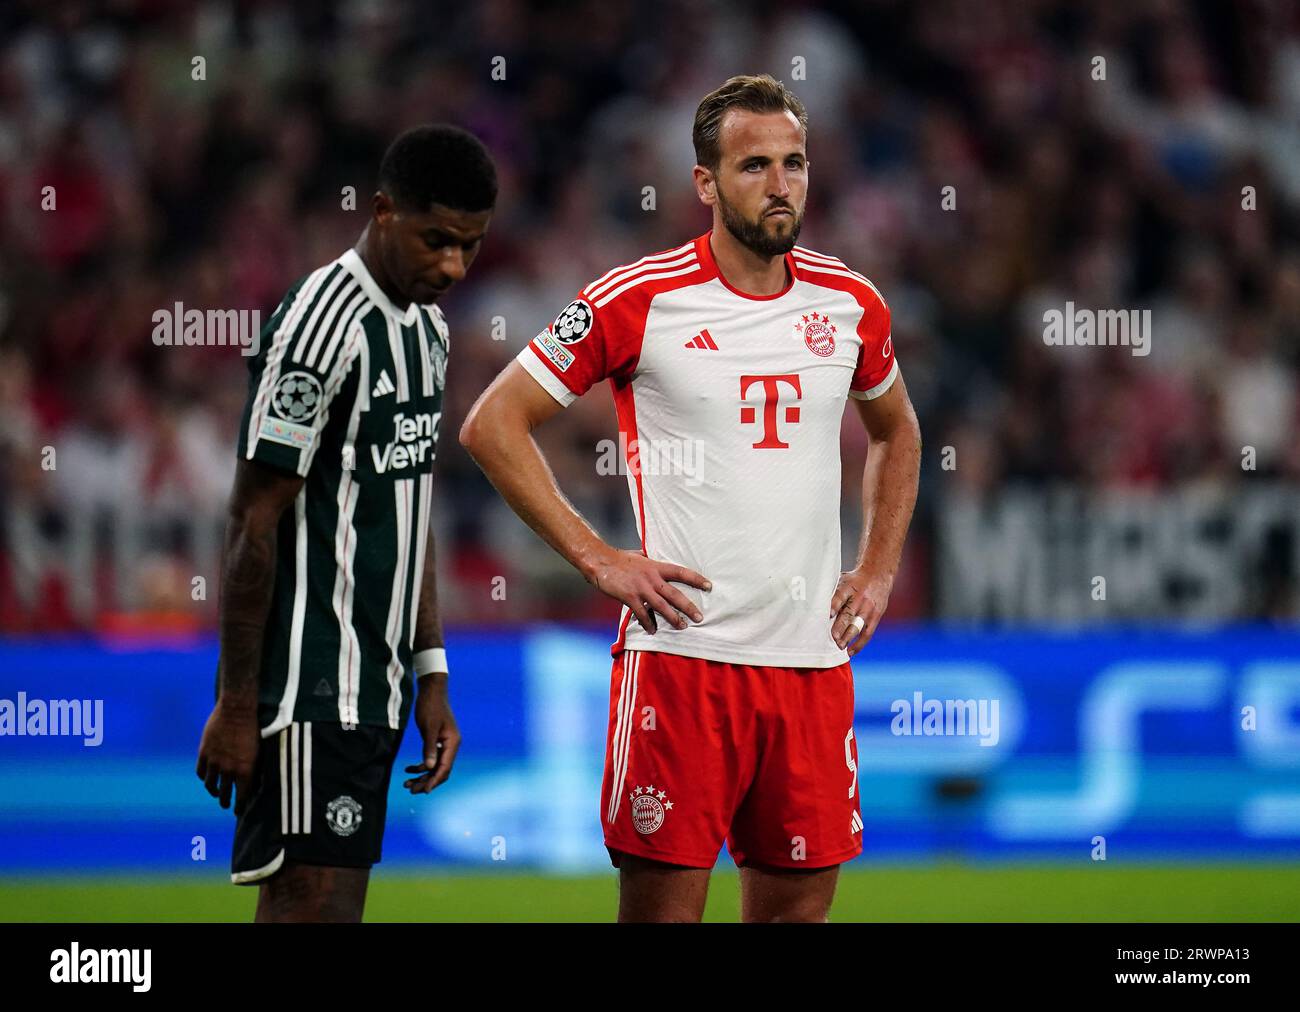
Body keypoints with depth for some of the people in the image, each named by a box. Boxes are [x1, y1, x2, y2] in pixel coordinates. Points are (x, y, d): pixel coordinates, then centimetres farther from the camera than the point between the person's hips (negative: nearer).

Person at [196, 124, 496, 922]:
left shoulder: (428, 325, 14)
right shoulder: (323, 325, -15)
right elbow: (255, 522, -15)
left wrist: (431, 674, 20)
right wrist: (236, 706, -15)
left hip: (375, 687, 9)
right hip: (312, 687, -9)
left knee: (304, 908, 8)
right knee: (316, 904, -12)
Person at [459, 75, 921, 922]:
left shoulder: (850, 304, 9)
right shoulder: (638, 301, -5)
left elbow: (896, 431, 29)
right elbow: (494, 424, -1)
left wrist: (879, 571, 16)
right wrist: (598, 559, -7)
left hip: (813, 658, 4)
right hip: (681, 652, -4)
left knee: (799, 901, 6)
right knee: (663, 904, -5)